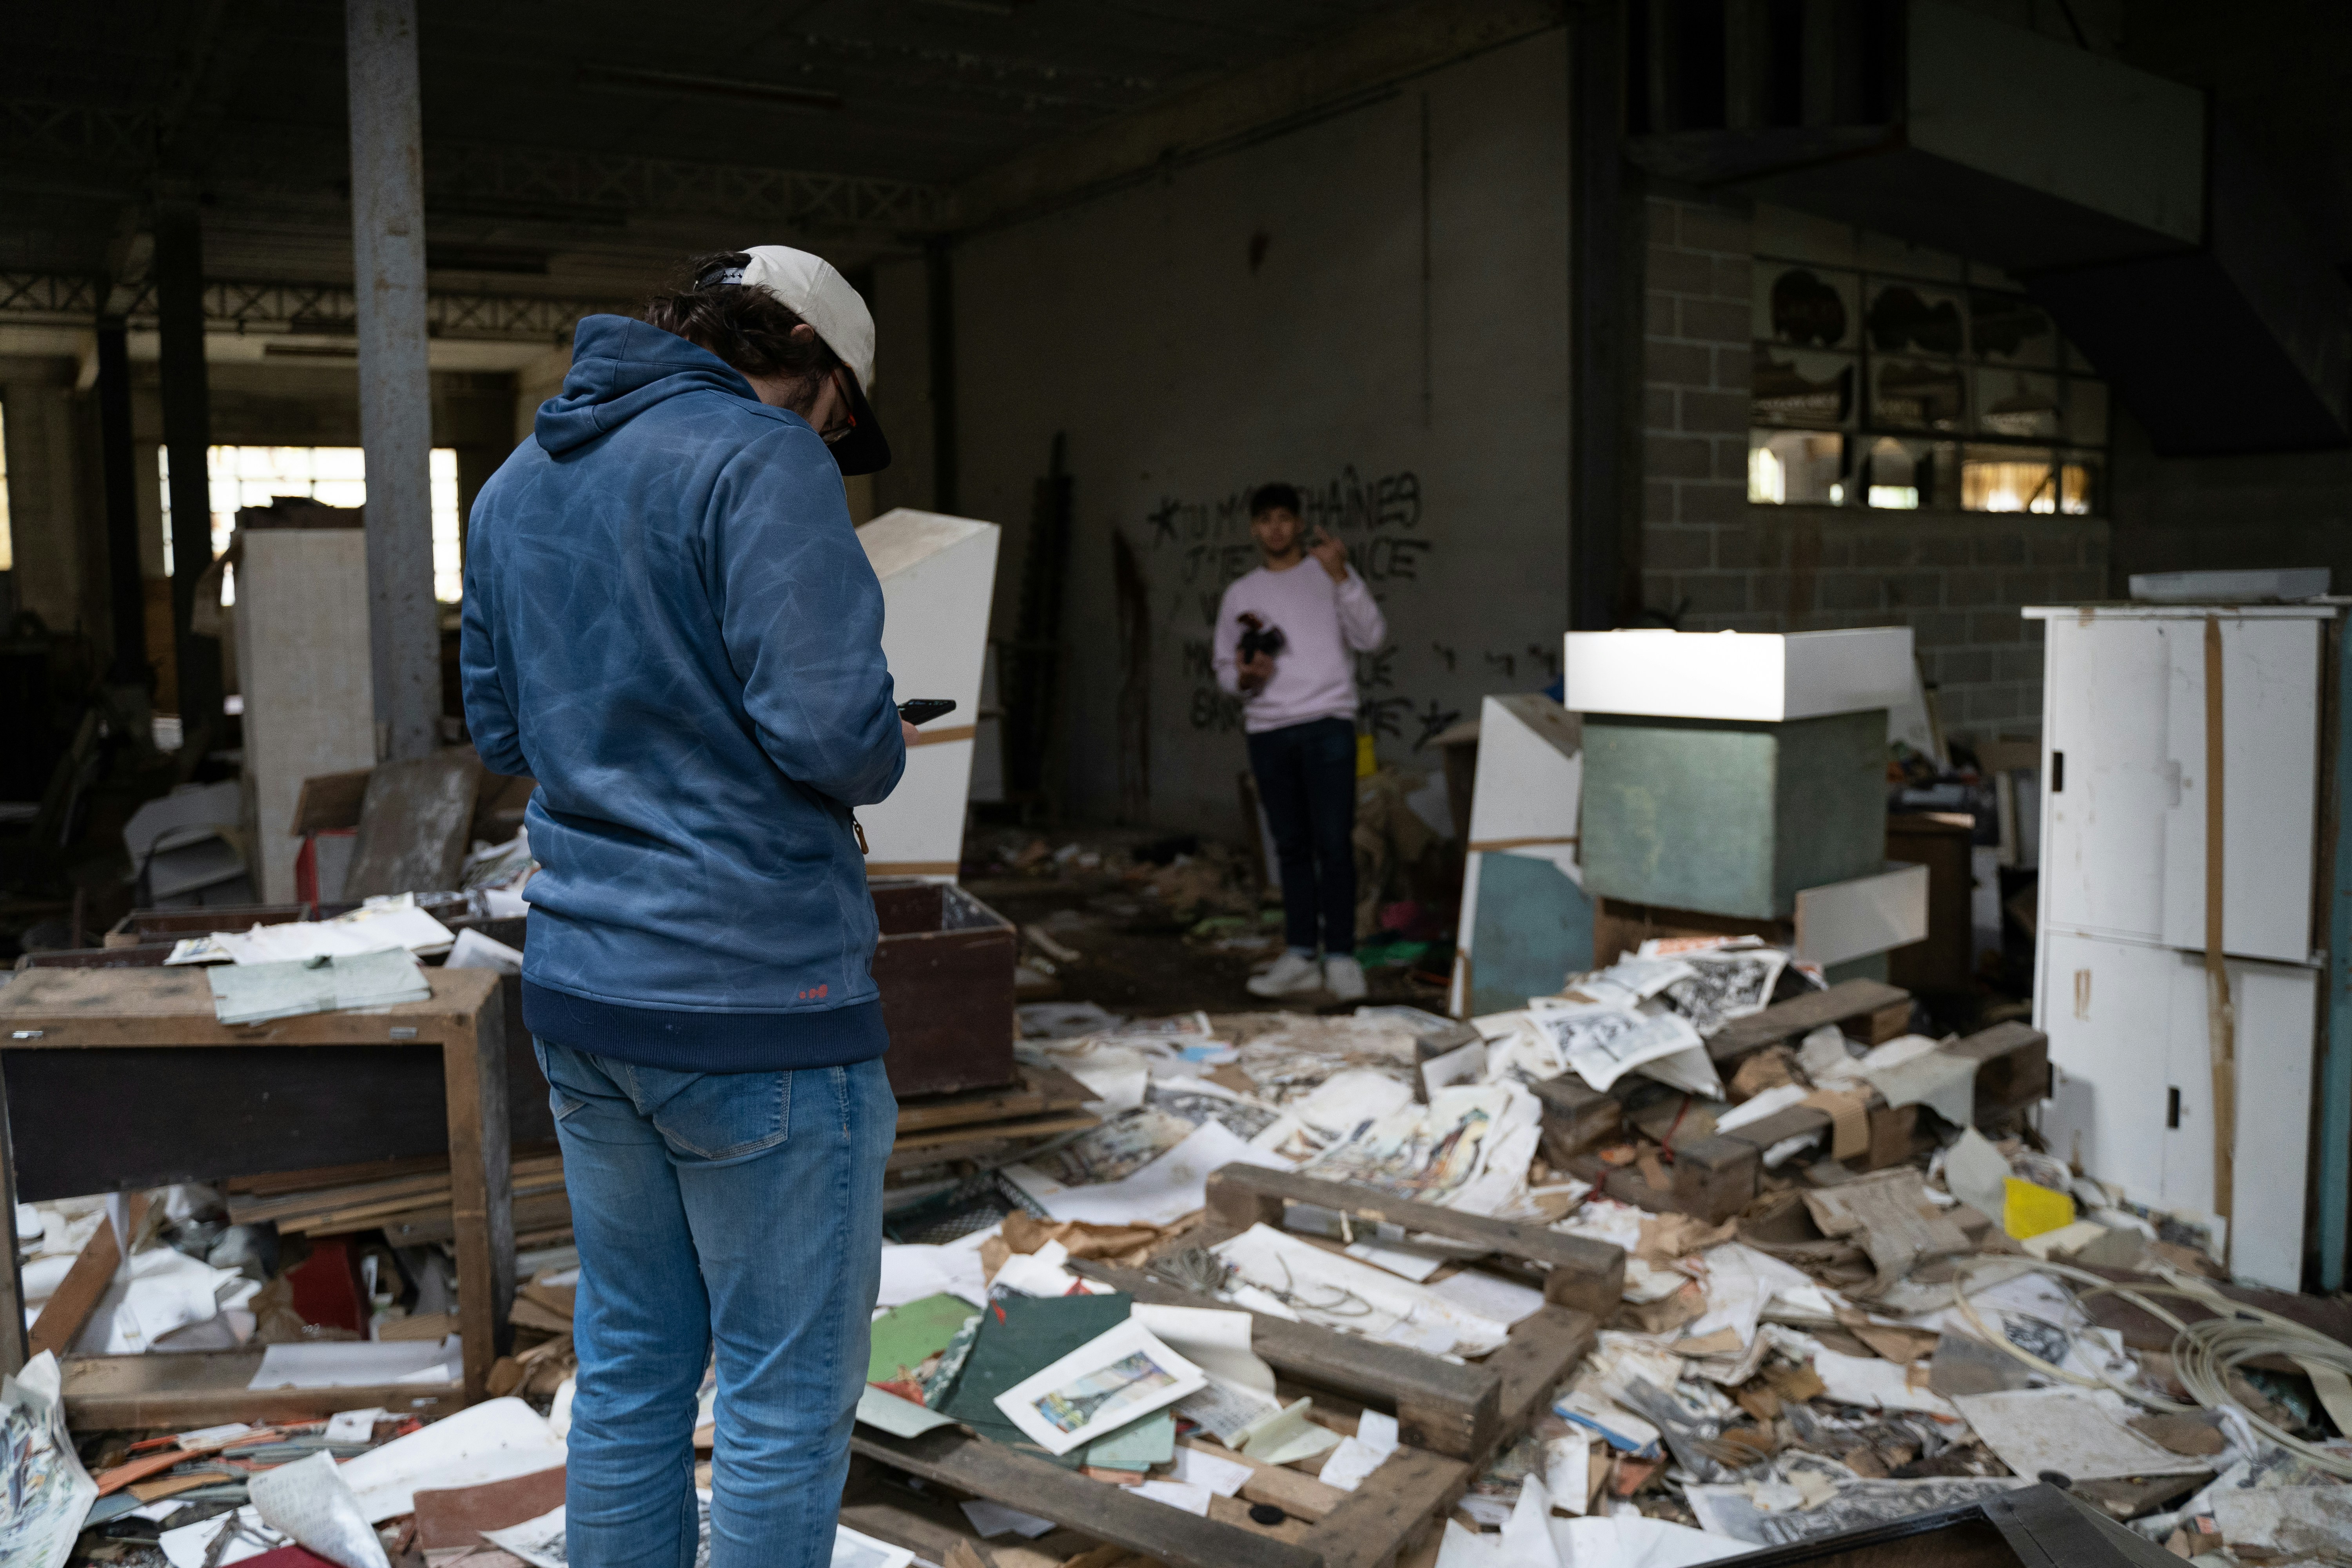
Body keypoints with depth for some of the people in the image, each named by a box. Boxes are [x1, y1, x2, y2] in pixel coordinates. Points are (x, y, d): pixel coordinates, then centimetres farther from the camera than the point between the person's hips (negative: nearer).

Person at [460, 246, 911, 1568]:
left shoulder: (516, 484, 13)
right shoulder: (763, 461, -13)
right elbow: (830, 727, -22)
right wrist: (886, 756, -1)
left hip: (580, 993, 8)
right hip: (755, 1004, -8)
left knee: (628, 1370, 20)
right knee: (789, 1402, 6)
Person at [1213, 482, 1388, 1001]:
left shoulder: (1331, 576, 7)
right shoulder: (1240, 593, 16)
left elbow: (1370, 637, -5)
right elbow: (1225, 666, 19)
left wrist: (1340, 575, -14)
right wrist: (1243, 676, -5)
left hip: (1326, 723, -3)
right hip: (1268, 729, 3)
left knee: (1333, 842, -9)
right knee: (1291, 847, 6)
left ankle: (1341, 957, -4)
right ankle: (1300, 958, 10)